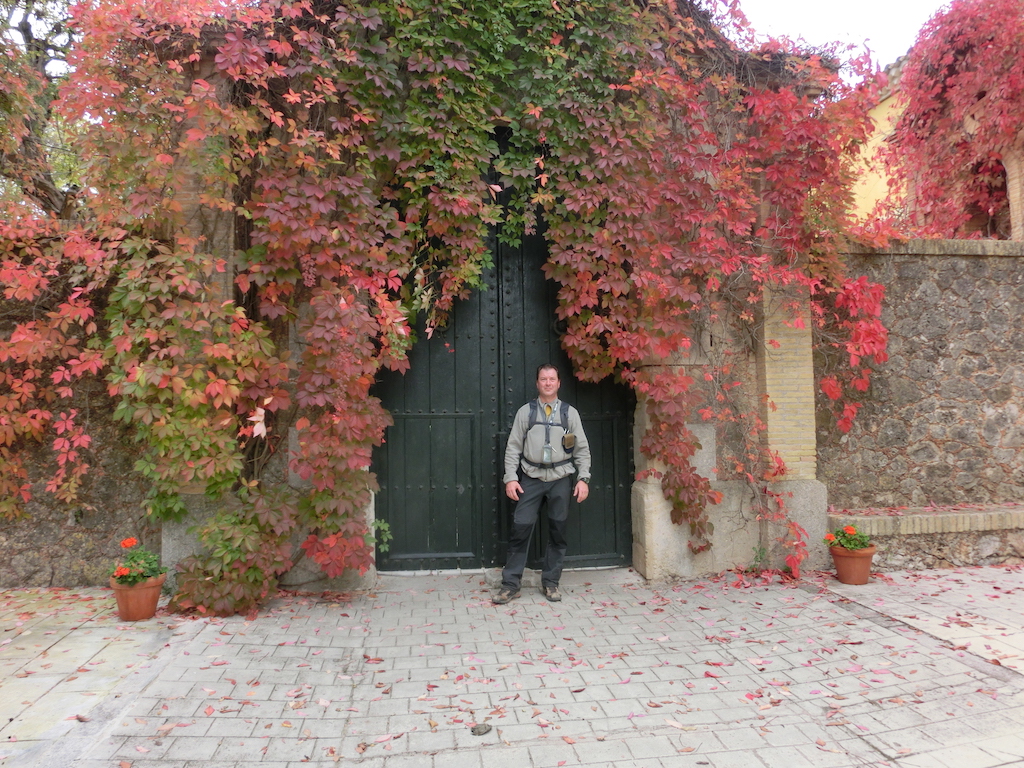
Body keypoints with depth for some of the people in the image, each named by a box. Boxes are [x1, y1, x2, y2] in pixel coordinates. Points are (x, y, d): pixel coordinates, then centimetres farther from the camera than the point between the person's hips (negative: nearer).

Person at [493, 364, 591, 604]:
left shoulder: (570, 413, 5)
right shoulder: (525, 412, 4)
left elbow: (582, 449, 6)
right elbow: (513, 447, 3)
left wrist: (583, 478, -2)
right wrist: (510, 478, -5)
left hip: (560, 479, 1)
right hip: (531, 478, -1)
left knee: (557, 532, 6)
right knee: (520, 529, -5)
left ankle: (550, 583, 20)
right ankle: (510, 584, 6)